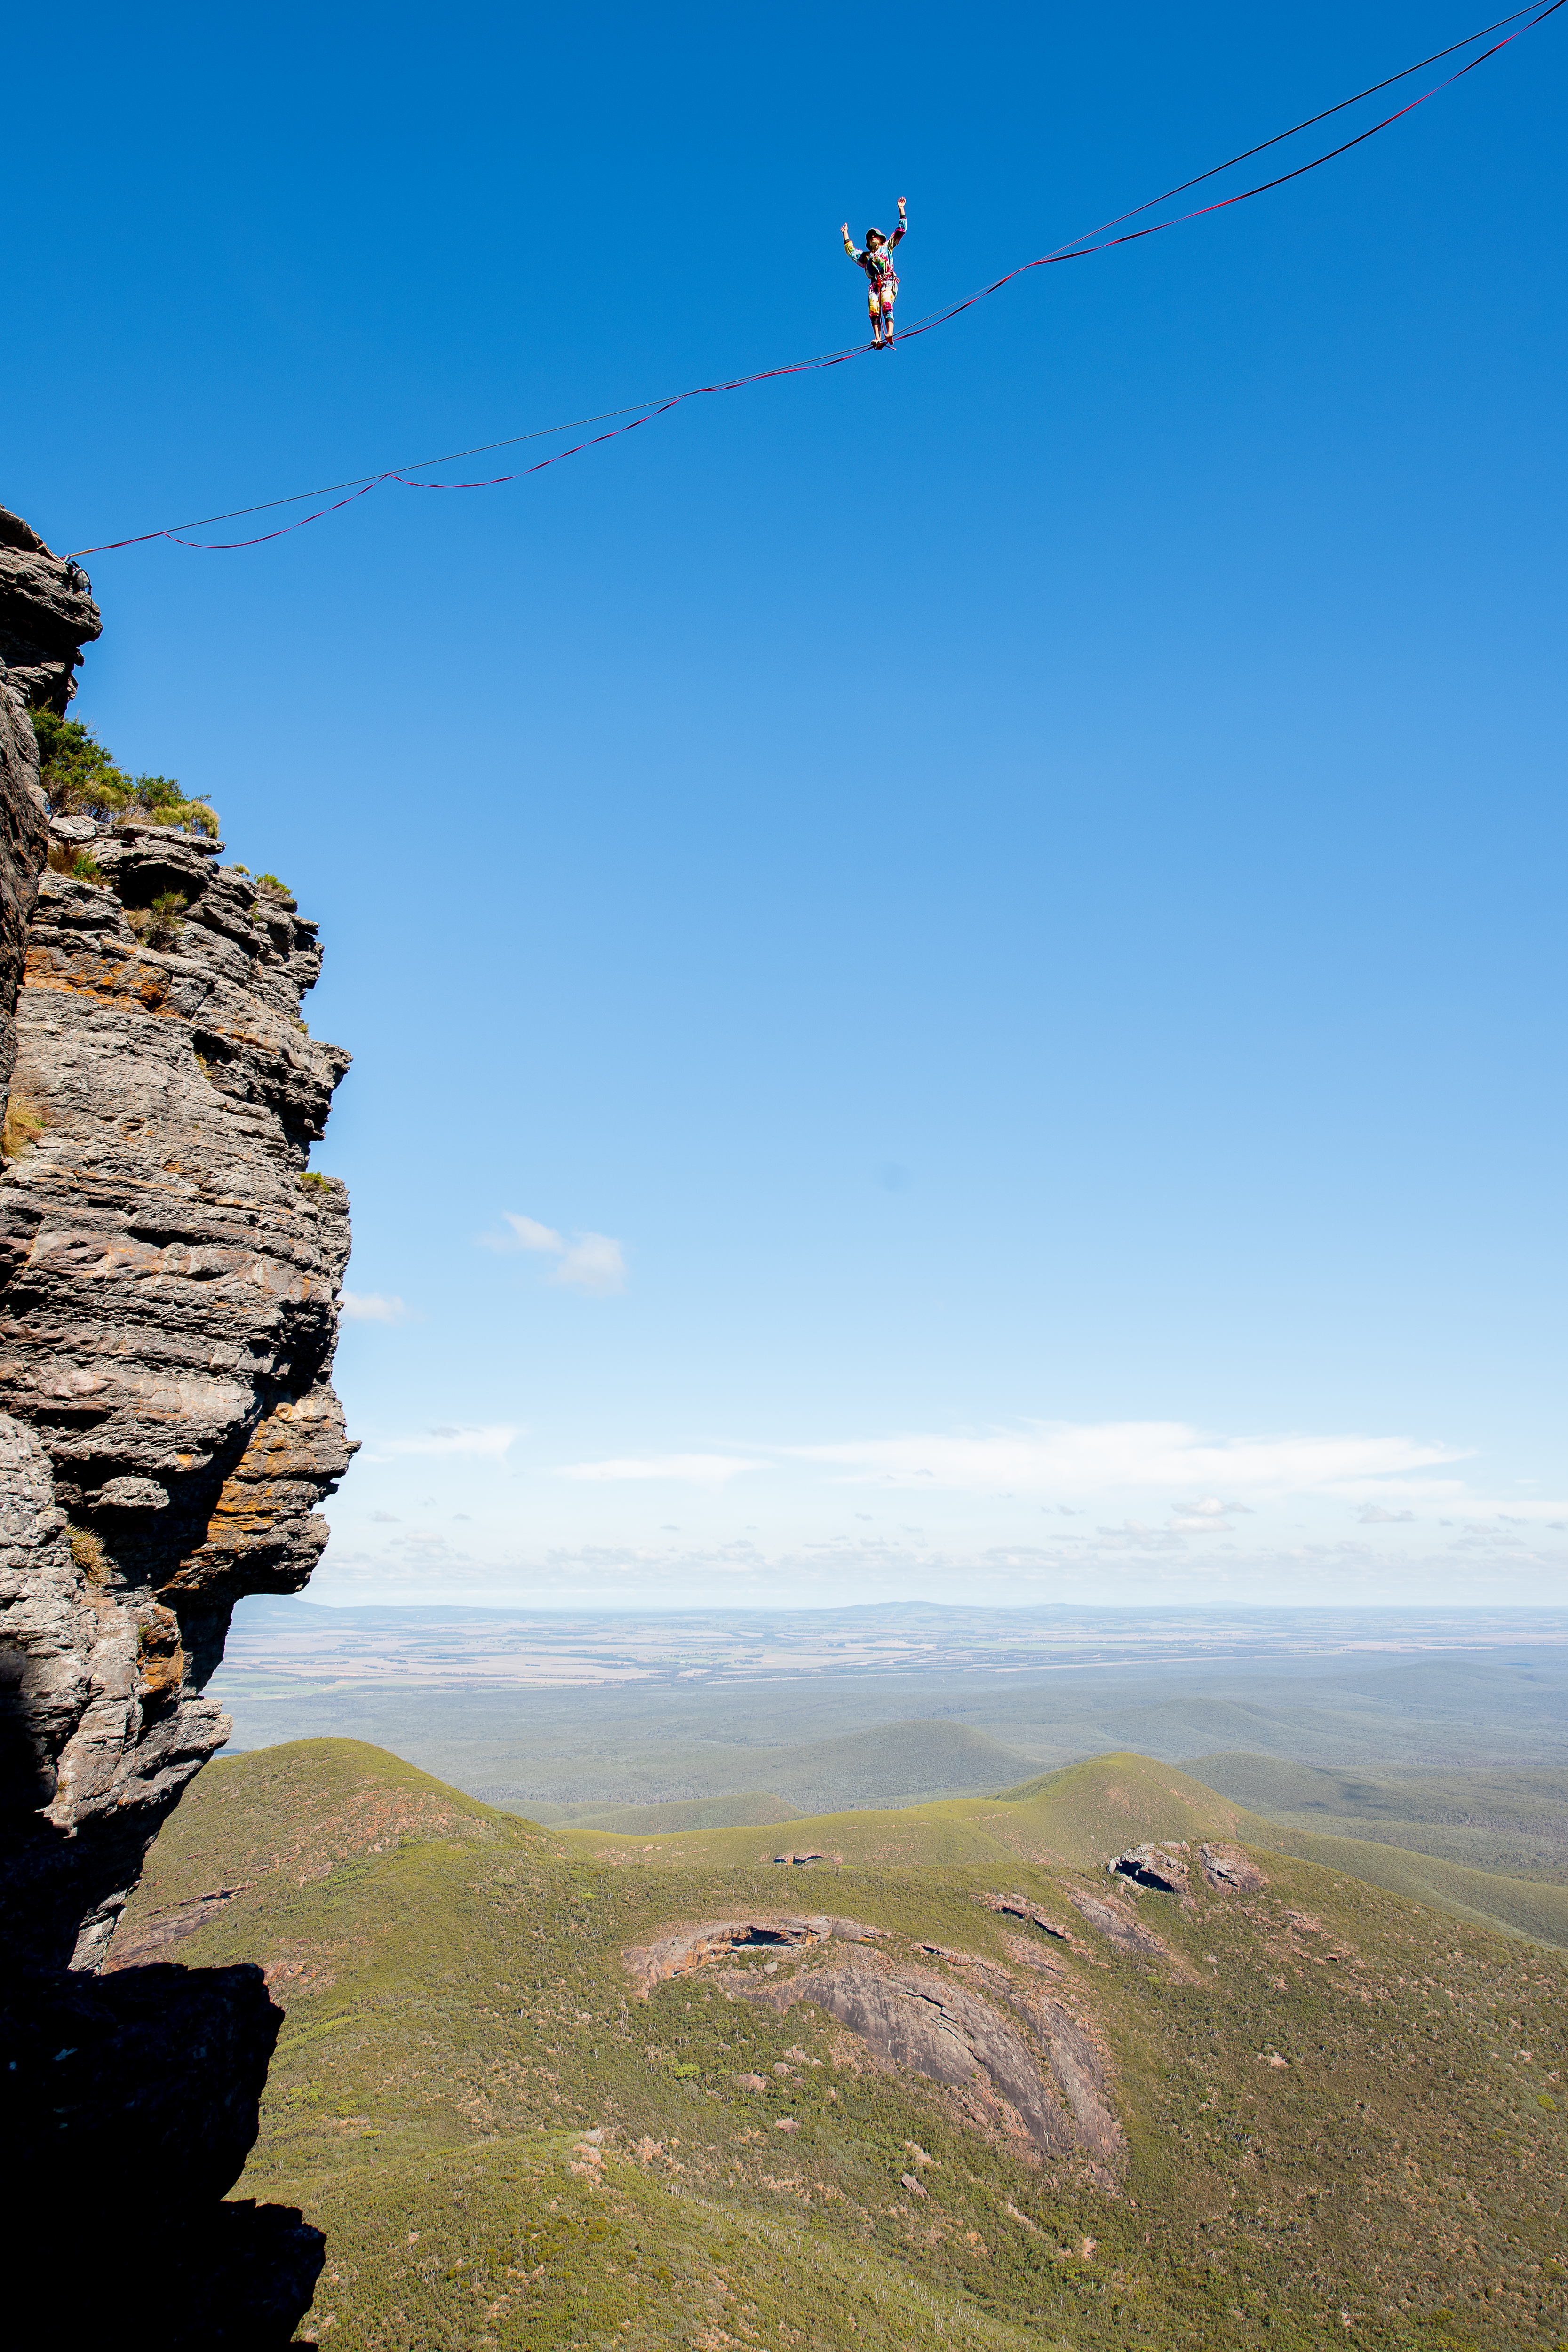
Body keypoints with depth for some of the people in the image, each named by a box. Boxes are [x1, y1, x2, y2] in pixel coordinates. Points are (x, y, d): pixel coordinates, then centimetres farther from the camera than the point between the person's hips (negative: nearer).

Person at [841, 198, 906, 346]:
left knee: (887, 306, -28)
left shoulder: (887, 247, 23)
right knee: (874, 311, -19)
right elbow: (851, 252, 37)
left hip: (889, 282, -4)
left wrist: (901, 209, 18)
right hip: (874, 285, 4)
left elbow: (901, 230, 21)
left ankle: (890, 336, -44)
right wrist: (845, 234, 38)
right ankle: (878, 340, -32)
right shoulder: (865, 256, 32)